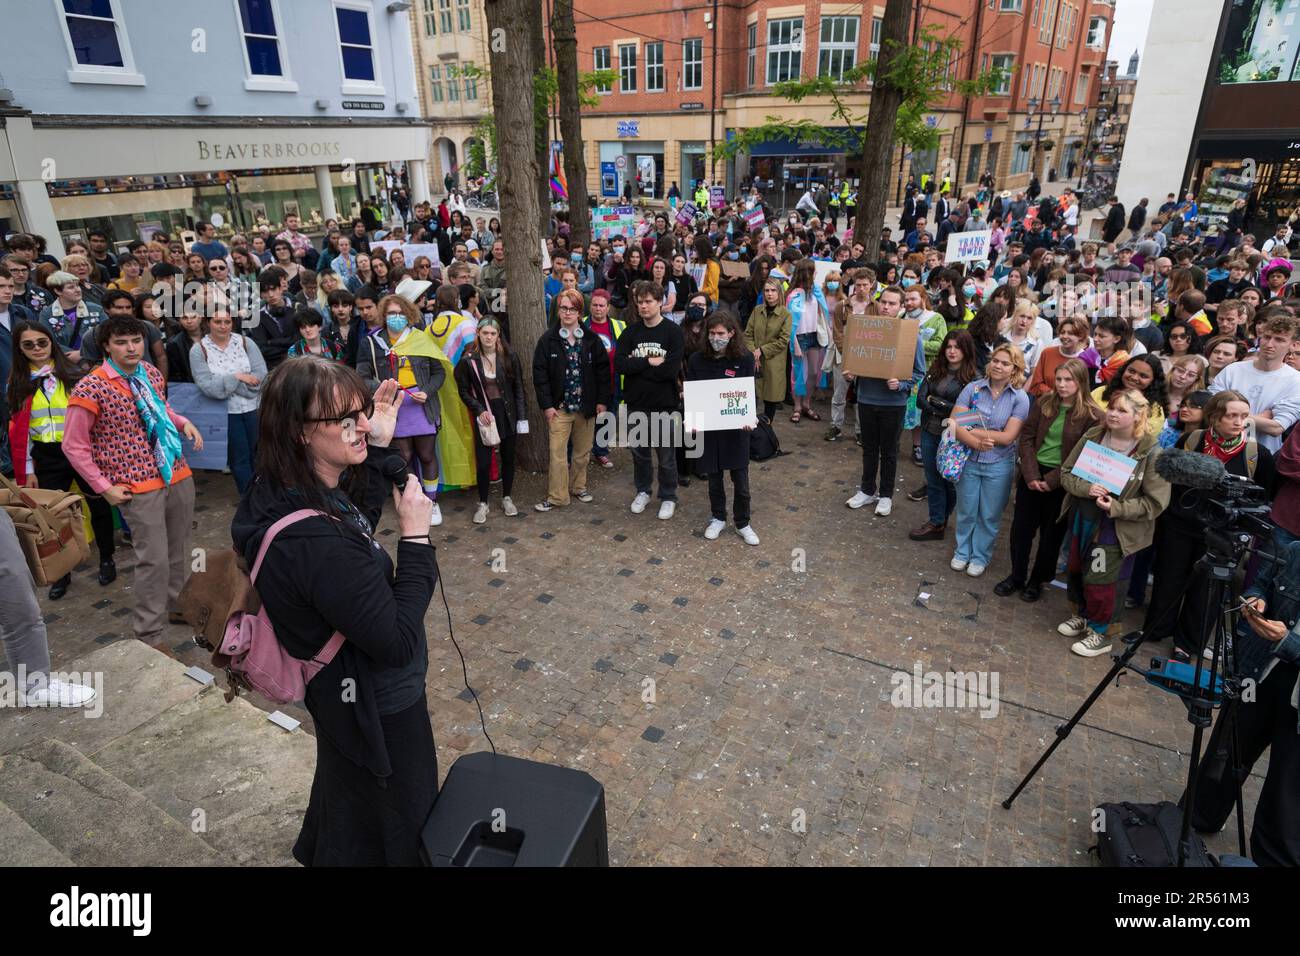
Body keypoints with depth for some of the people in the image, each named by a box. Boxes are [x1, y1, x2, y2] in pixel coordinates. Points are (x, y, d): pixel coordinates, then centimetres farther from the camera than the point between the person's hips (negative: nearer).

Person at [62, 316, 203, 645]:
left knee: (180, 550, 18)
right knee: (154, 559, -4)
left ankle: (178, 606, 39)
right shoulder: (91, 389, -14)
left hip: (178, 475, 6)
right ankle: (150, 636, 10)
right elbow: (73, 447, -7)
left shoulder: (151, 373, 4)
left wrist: (183, 422, 3)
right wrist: (104, 487, -9)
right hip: (139, 486, -6)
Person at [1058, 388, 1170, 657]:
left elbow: (1156, 503, -14)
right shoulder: (1092, 436, -3)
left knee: (1100, 580, 1)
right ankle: (1083, 614, 44)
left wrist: (1116, 507, -24)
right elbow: (1067, 472, 1)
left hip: (1117, 528, -5)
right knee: (1075, 570, 19)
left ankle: (1099, 632, 23)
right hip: (1082, 519, 5)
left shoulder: (1151, 453, -15)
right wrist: (1086, 488, -19)